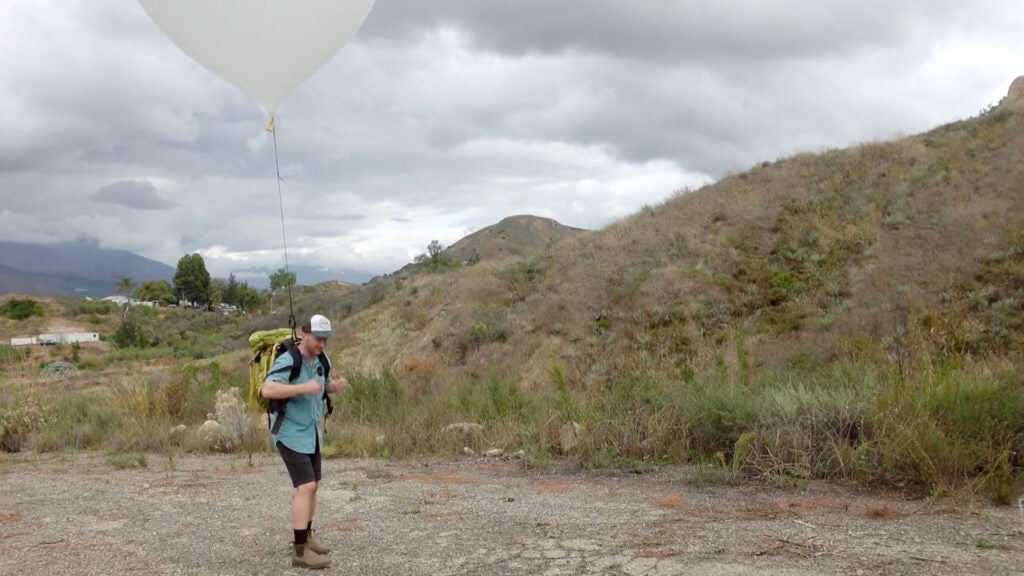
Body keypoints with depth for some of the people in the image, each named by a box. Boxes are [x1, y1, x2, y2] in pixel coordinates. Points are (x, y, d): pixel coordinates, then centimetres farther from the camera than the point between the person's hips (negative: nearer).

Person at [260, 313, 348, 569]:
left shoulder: (321, 360, 3)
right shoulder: (287, 361, -21)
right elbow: (267, 389, -34)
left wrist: (336, 385, -3)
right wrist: (304, 387, -36)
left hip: (312, 433, 9)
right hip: (291, 434, -9)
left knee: (312, 486, 16)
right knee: (305, 486, -16)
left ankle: (306, 537, 32)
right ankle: (300, 551, -13)